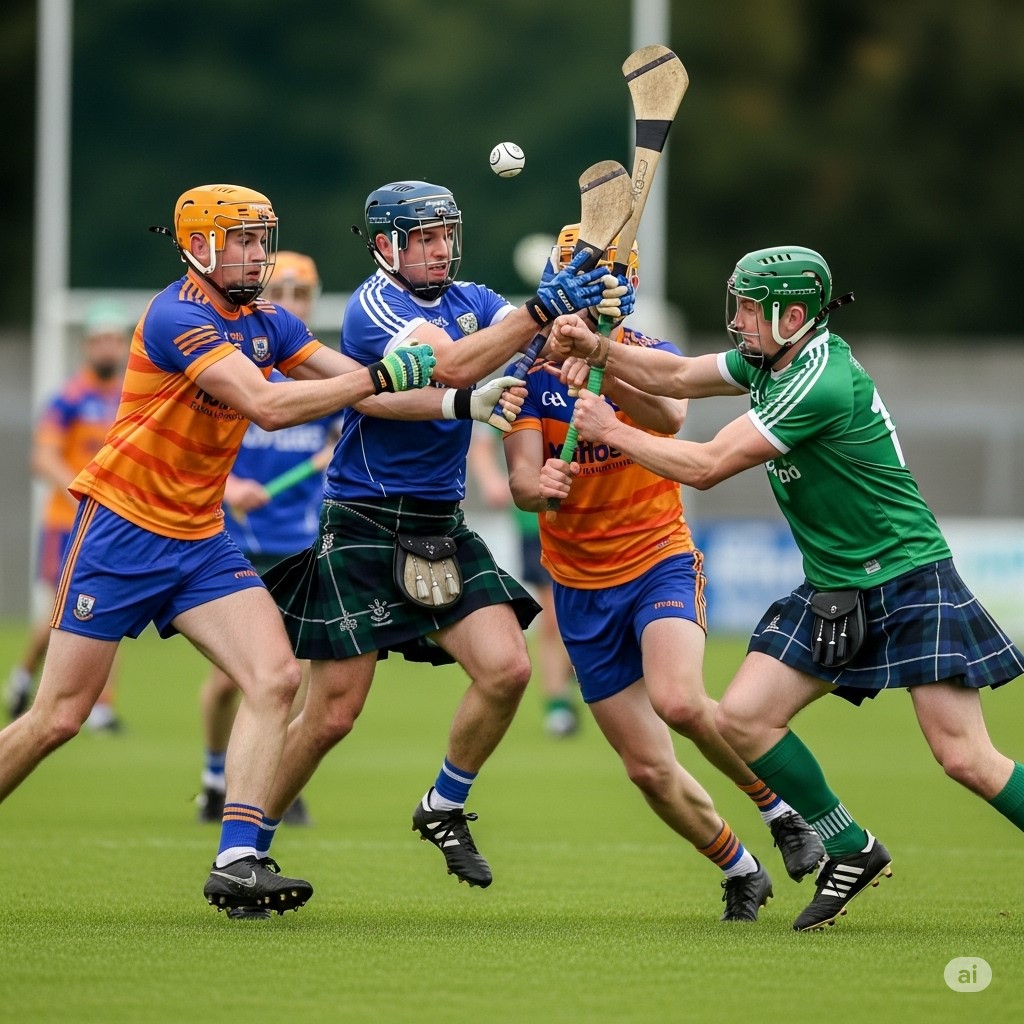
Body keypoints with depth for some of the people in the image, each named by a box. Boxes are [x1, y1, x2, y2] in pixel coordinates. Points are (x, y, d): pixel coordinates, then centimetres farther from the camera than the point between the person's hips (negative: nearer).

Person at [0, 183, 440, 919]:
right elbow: (267, 406, -28)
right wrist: (378, 376, -27)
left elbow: (363, 388, 3)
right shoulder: (177, 319, -18)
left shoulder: (268, 325, 6)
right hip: (123, 530, -7)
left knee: (275, 678, -13)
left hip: (199, 541, 7)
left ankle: (238, 862, -16)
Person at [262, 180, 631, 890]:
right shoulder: (375, 305, -13)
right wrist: (544, 309, -34)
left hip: (443, 530, 6)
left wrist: (587, 313, -28)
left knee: (506, 669, -10)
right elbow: (451, 366, -29)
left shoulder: (470, 300, 8)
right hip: (363, 530, -6)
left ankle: (444, 808, 13)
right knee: (333, 714, -4)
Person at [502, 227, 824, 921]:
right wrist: (538, 486, -35)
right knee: (649, 769, 1)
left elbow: (669, 415, -28)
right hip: (581, 587, 2)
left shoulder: (654, 357, -4)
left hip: (661, 560, -2)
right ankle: (740, 871, 24)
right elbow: (521, 480, -10)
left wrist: (601, 366, -47)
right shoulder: (533, 371, -1)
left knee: (678, 701, -31)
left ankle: (779, 806, -5)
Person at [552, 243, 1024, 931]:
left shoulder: (822, 383, -24)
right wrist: (597, 347, 0)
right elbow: (675, 376, 16)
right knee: (744, 718, -1)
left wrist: (611, 431, -9)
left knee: (965, 758, -16)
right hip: (833, 594, 9)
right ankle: (853, 852, 12)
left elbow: (706, 467, -21)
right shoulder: (772, 359, 4)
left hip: (909, 581, -9)